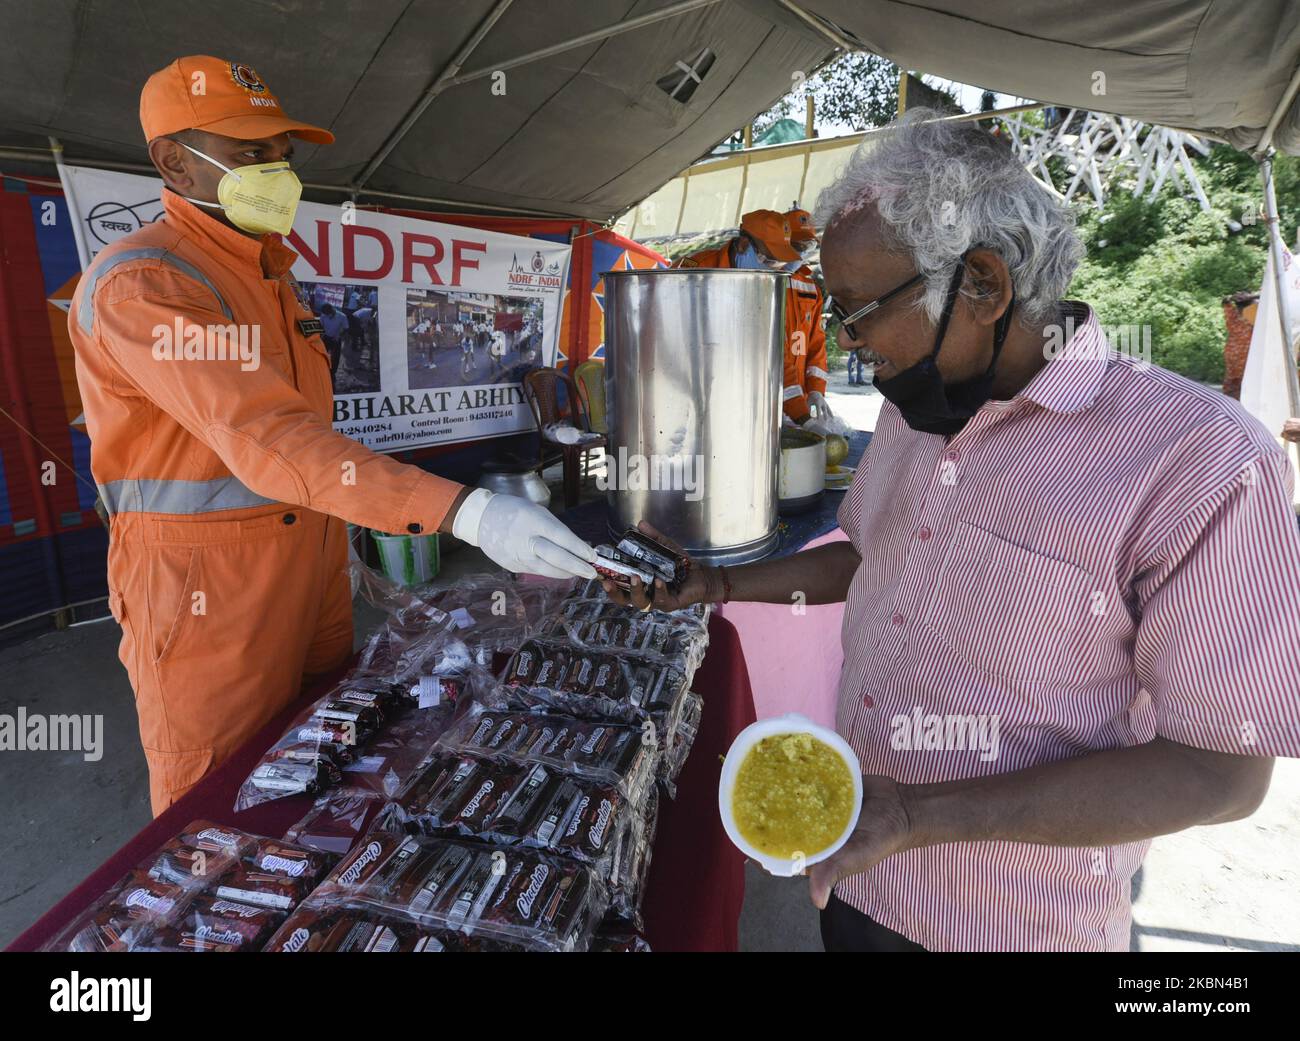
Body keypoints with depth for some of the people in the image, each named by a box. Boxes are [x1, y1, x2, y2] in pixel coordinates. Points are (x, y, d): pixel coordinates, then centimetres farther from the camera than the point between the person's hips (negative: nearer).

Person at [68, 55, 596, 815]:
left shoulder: (269, 270, 12)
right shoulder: (141, 285, -18)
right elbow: (266, 441, -33)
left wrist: (340, 541, 19)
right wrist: (466, 513, -43)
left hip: (310, 563, 8)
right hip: (207, 588, -8)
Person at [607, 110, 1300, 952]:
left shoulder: (1203, 461, -23)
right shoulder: (912, 411, 0)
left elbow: (1224, 772, -21)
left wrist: (920, 814, -28)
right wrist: (719, 586, 5)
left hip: (1014, 923, -5)